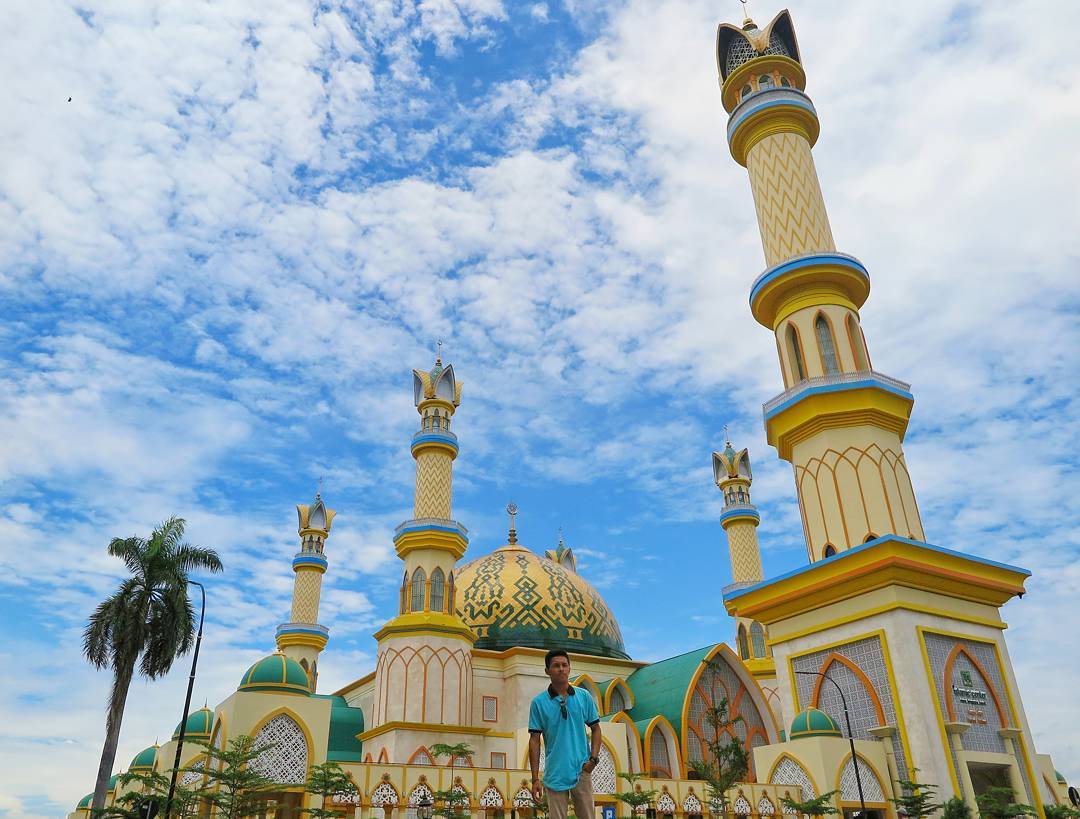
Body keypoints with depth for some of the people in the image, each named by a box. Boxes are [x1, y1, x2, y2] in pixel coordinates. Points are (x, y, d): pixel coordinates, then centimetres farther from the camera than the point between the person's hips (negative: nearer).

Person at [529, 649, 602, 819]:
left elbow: (595, 728, 11)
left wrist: (594, 758, -4)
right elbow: (534, 739, 0)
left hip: (582, 771, 1)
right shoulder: (539, 702, -2)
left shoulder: (584, 696, 2)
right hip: (555, 774, -1)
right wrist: (535, 779, -3)